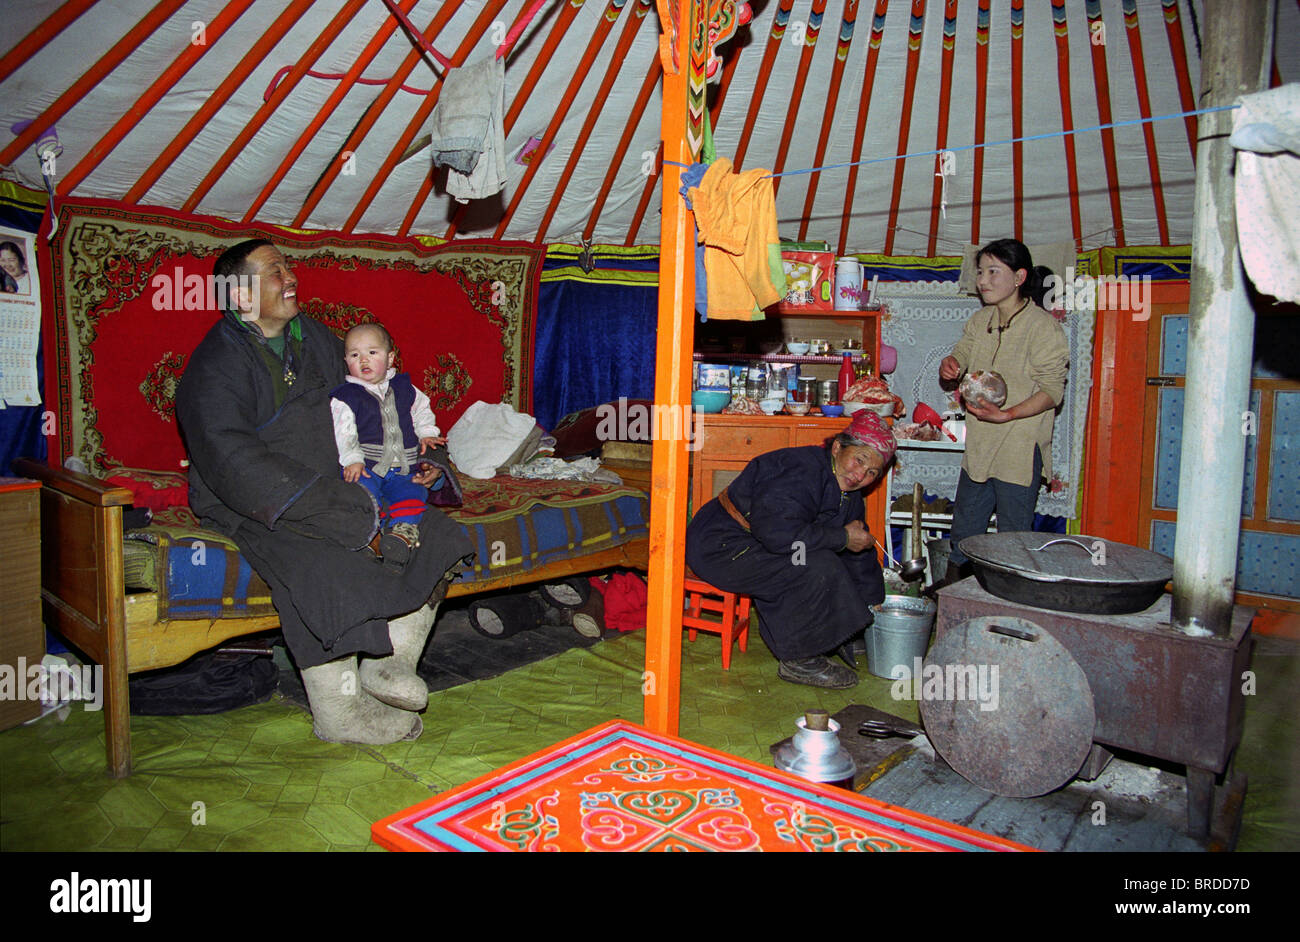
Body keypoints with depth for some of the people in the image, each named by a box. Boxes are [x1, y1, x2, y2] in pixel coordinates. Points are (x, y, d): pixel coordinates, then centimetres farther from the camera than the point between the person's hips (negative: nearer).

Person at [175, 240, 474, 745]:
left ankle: (389, 661, -10)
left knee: (430, 531, -11)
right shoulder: (215, 367, -10)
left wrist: (420, 465, 7)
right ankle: (337, 712, -20)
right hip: (255, 509, -6)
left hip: (332, 491, 7)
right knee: (322, 564, -34)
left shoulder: (319, 340, 12)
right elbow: (232, 462, -23)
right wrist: (344, 510, -29)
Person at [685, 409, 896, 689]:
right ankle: (799, 661, -12)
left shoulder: (849, 496, 6)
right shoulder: (802, 471, -26)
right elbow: (775, 532, -38)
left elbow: (861, 553, 17)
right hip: (720, 546, -10)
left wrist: (874, 604, 16)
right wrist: (843, 537, -27)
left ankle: (838, 635, 19)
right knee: (817, 569, -27)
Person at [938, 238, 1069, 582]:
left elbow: (1053, 391, -15)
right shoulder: (979, 321, 9)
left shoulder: (1043, 326, -11)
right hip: (978, 448, 7)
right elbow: (959, 358, 14)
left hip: (1019, 453, -6)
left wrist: (1008, 415, -30)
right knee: (963, 533, 17)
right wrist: (948, 368, -11)